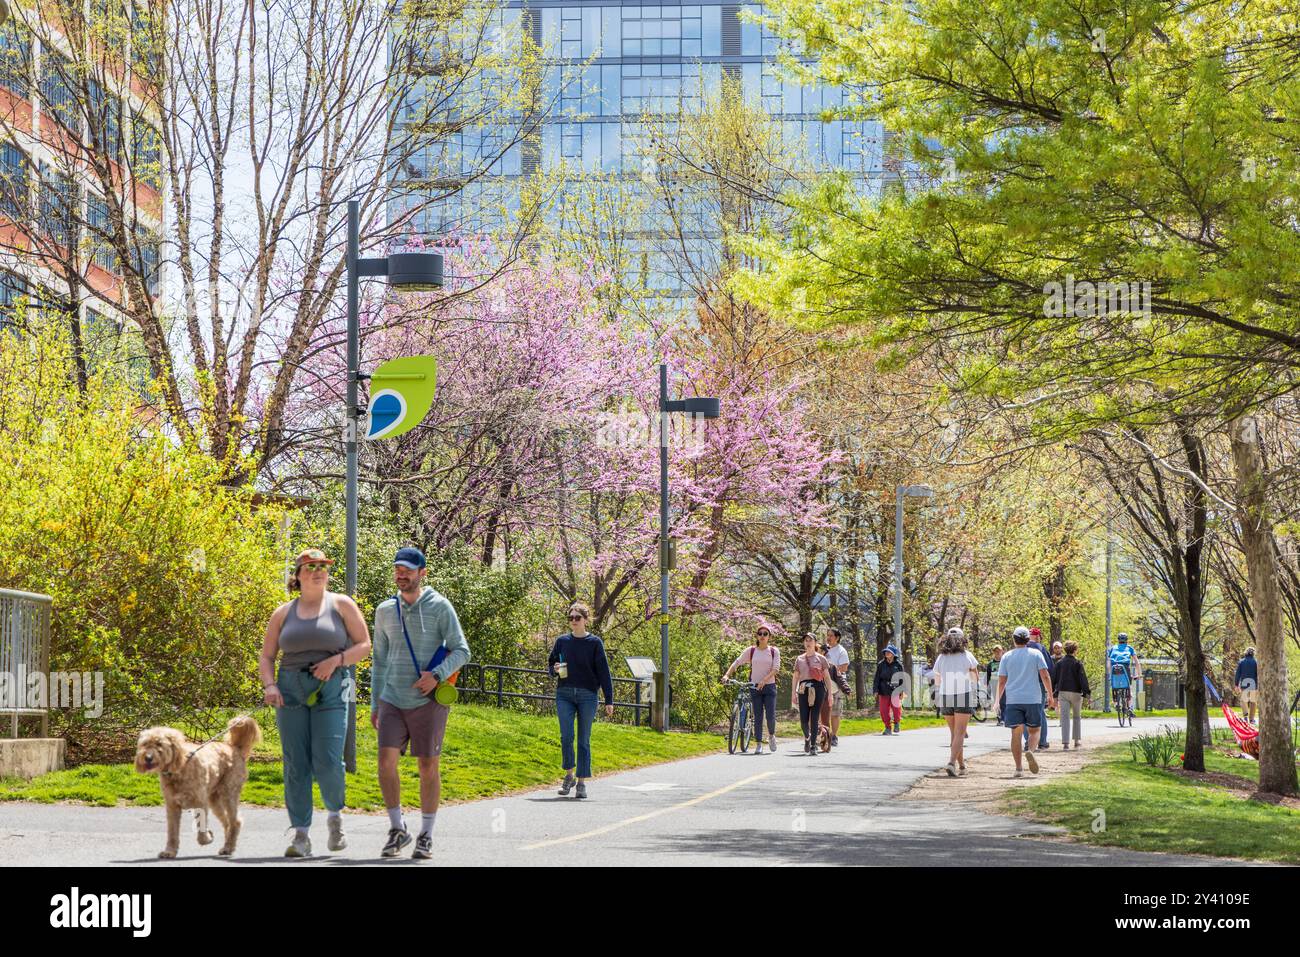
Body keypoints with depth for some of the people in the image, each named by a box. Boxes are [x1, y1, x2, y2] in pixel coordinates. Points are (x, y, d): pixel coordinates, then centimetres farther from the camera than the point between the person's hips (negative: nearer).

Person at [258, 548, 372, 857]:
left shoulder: (342, 605, 7)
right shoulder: (283, 613, 12)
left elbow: (365, 645, 4)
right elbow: (266, 657, 14)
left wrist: (336, 660, -12)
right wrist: (269, 686, -5)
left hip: (331, 690, -2)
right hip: (291, 690, 2)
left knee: (327, 762, -12)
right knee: (295, 765, -2)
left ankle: (336, 815, 17)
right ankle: (300, 836, 2)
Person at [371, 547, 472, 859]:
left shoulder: (439, 607, -3)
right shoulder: (385, 610, 11)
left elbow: (461, 651, -6)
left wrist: (437, 675, -22)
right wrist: (375, 704, 15)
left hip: (428, 702, -3)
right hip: (393, 701, 3)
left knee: (428, 767, 1)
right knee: (386, 761, -11)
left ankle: (426, 836, 11)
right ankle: (397, 829, 3)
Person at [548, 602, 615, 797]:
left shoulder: (594, 643, 1)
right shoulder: (562, 641, 8)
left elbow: (604, 672, 2)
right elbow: (551, 664, 20)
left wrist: (609, 701, -2)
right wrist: (555, 669, -6)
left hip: (587, 695, -1)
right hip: (564, 695, 1)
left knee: (584, 740, 2)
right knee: (566, 736, -11)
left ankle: (582, 782, 8)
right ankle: (569, 774, 8)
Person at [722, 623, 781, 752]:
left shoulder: (774, 651, 2)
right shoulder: (751, 650, 4)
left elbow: (775, 668, -9)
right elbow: (737, 662, 0)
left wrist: (764, 680, -23)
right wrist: (727, 675, -15)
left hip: (769, 686, -1)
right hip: (754, 687, 1)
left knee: (771, 716, -7)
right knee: (757, 717, 0)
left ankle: (771, 735, 22)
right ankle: (759, 745, 5)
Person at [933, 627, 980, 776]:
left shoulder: (941, 658, 5)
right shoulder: (967, 656, -3)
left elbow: (937, 681, 9)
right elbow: (975, 678, 10)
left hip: (945, 698, 3)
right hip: (963, 697, -3)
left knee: (954, 733, 16)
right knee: (959, 733, -4)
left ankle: (961, 766, 22)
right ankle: (952, 763, -23)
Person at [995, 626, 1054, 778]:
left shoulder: (1007, 656, 6)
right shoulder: (1036, 654, 3)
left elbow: (1001, 681, 5)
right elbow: (1045, 676, -5)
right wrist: (1050, 694, 5)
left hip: (1013, 700, 1)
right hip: (1032, 699, -1)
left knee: (1016, 733, 2)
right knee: (1035, 730, 10)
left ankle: (1018, 768, -3)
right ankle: (1030, 750, -21)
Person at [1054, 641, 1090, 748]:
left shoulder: (1059, 663, 5)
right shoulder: (1078, 663, -3)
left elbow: (1054, 678, 7)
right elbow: (1083, 678, -9)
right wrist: (1086, 692, -7)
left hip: (1062, 692, 1)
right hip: (1075, 692, -1)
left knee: (1065, 717, -2)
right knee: (1077, 717, 15)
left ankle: (1065, 742, -12)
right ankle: (1077, 740, 18)